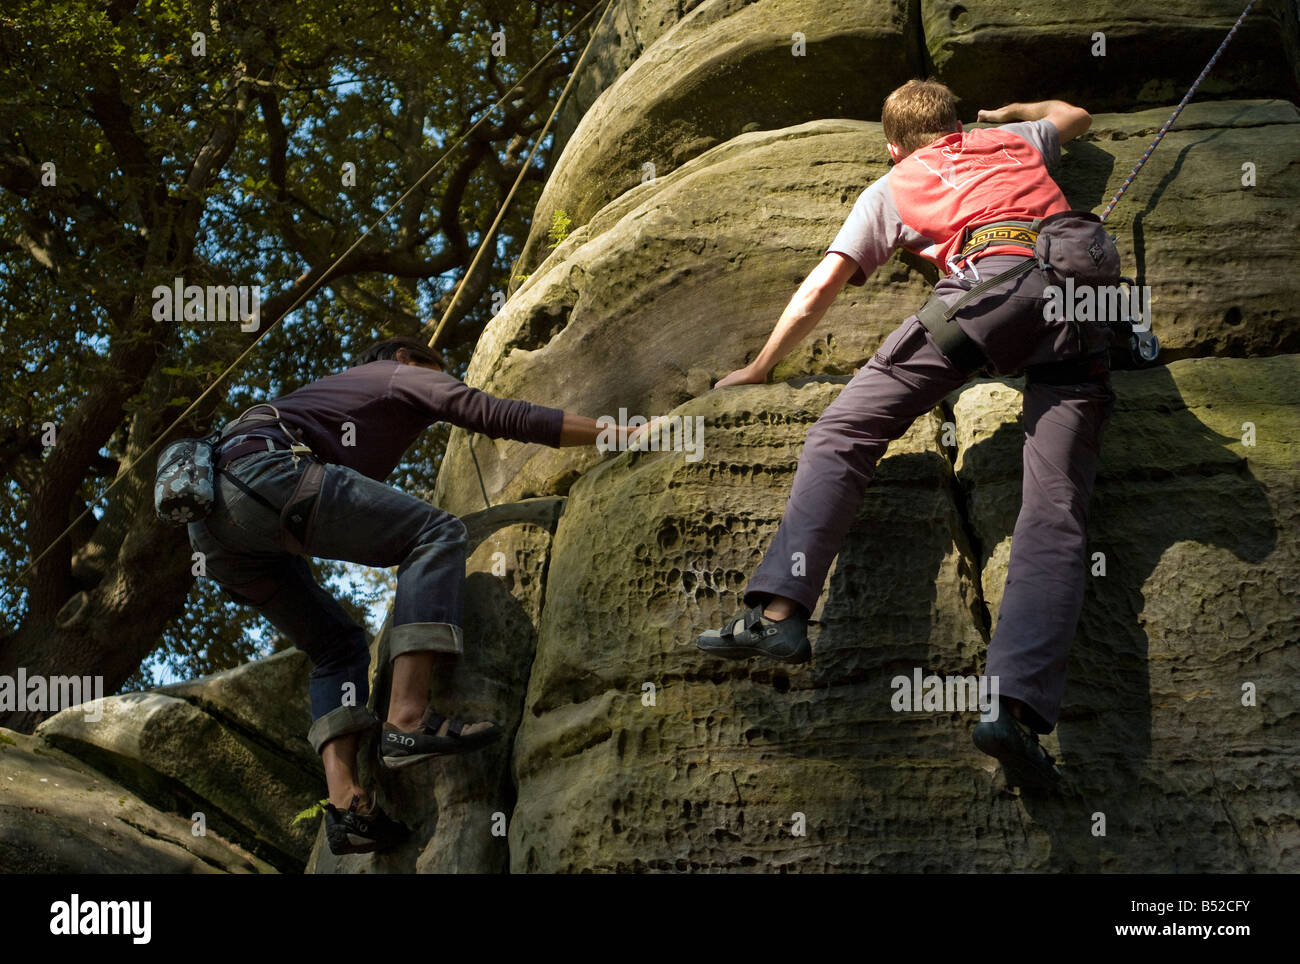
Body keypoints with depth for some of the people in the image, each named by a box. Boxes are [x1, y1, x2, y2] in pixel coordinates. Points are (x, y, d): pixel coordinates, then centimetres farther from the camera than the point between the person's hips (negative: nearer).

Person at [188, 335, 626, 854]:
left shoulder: (336, 387, 42)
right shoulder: (403, 374, 20)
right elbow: (500, 416, 8)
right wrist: (615, 432, 10)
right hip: (264, 468, -9)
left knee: (338, 645, 18)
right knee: (437, 532, -7)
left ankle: (344, 801, -3)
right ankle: (407, 719, -21)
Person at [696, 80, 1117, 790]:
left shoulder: (890, 188, 28)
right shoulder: (1010, 141, 37)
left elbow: (820, 289, 24)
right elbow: (1072, 115, 59)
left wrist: (759, 369, 35)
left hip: (992, 278, -3)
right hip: (1083, 290, 3)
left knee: (844, 432, -1)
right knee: (1054, 513, -12)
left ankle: (781, 606, -21)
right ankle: (1017, 706, -30)